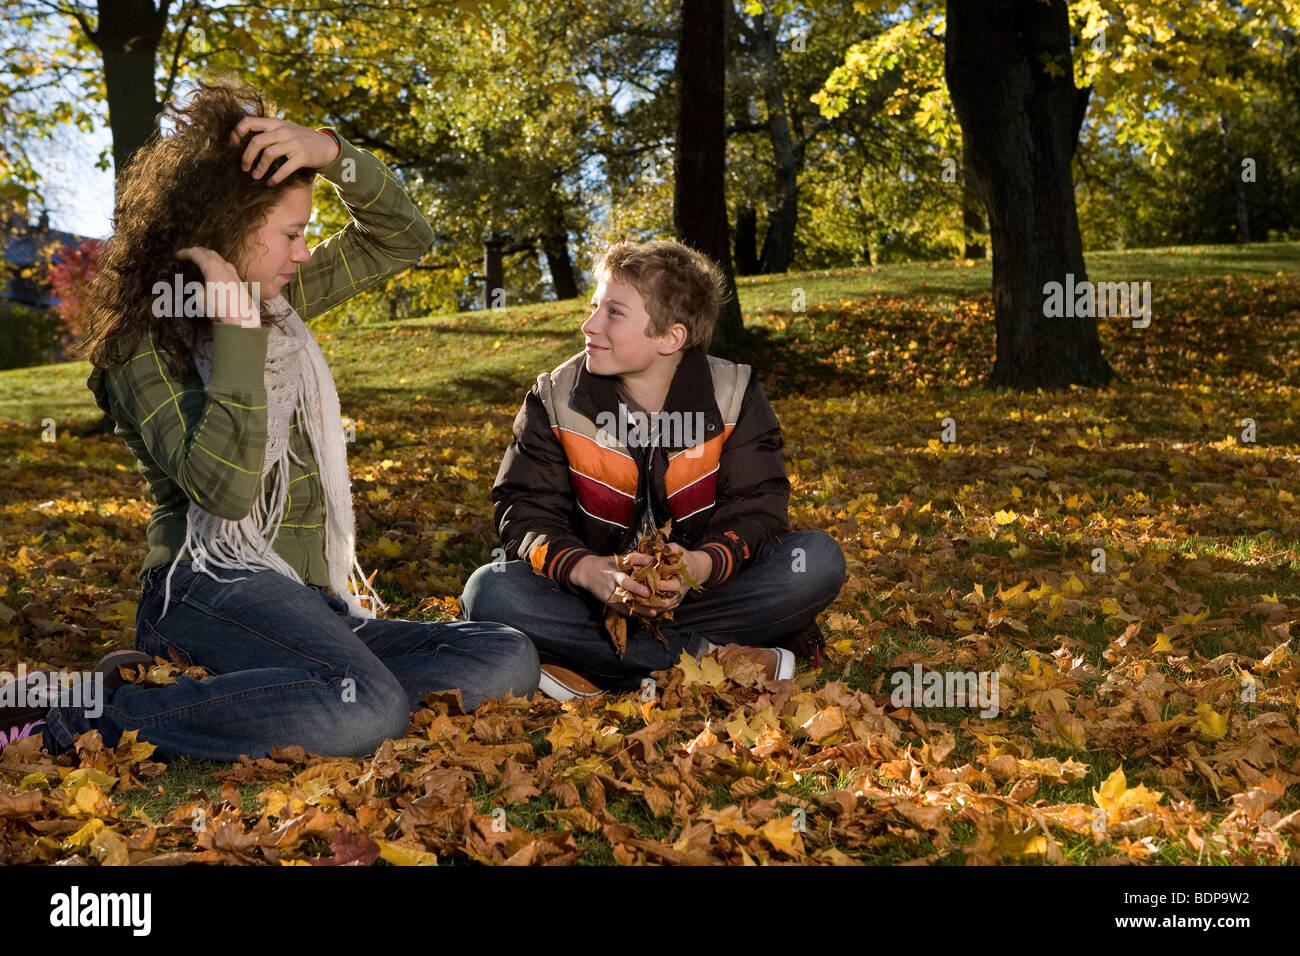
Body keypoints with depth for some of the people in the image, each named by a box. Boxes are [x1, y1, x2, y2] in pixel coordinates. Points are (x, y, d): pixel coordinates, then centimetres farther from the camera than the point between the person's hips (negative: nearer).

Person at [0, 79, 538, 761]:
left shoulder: (276, 301, 17)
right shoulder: (148, 340, -5)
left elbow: (402, 238, 18)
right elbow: (226, 488, -21)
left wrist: (332, 151, 1)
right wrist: (236, 332, -17)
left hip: (306, 602, 9)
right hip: (211, 585, -9)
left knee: (510, 662, -13)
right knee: (369, 708, -37)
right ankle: (86, 724, -23)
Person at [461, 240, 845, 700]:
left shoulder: (734, 397, -4)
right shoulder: (555, 399, -2)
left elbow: (756, 508, -9)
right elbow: (525, 509, -8)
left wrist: (701, 564, -32)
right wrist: (587, 569, -30)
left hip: (701, 590, 0)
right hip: (599, 594, 1)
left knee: (818, 560, -25)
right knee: (489, 590, -28)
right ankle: (711, 659, -31)